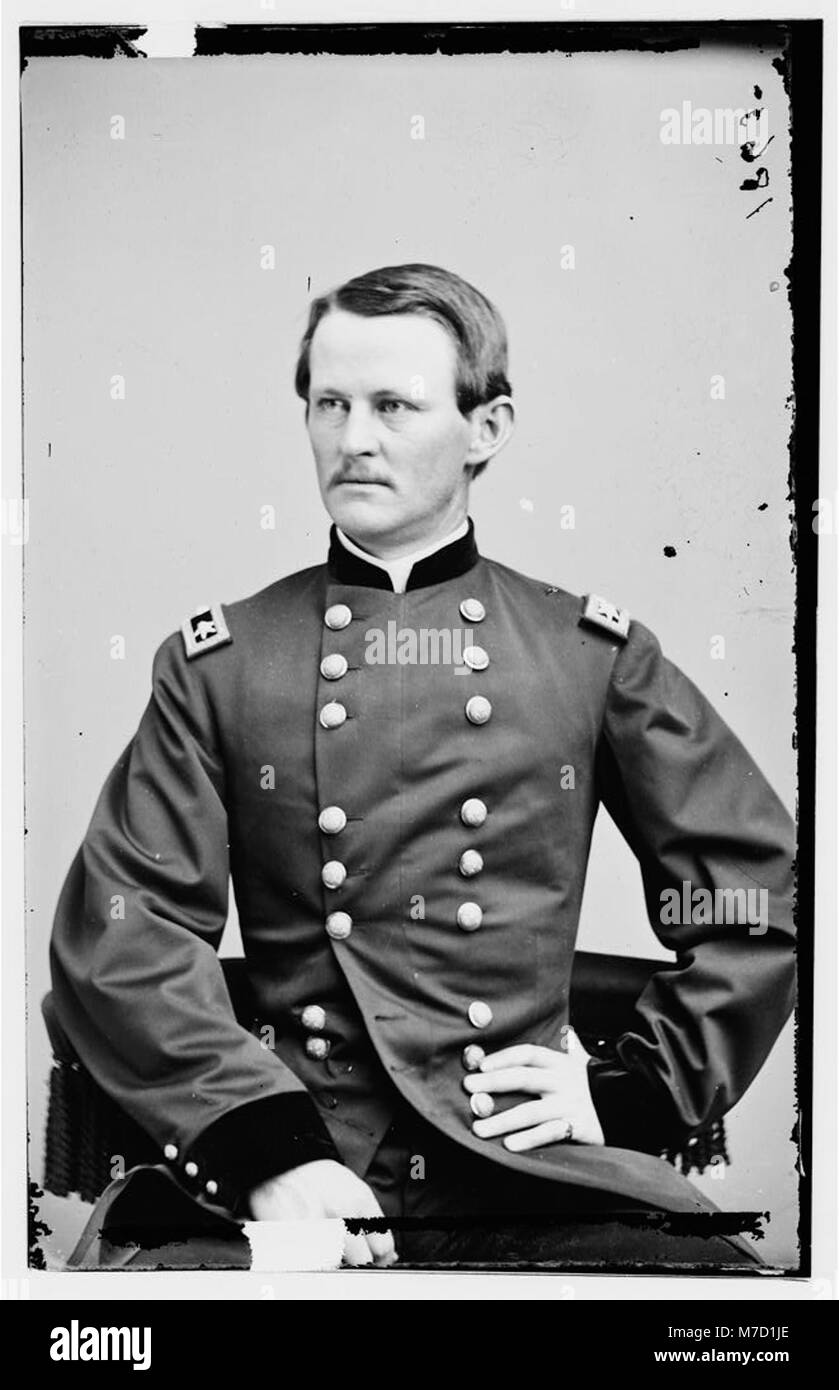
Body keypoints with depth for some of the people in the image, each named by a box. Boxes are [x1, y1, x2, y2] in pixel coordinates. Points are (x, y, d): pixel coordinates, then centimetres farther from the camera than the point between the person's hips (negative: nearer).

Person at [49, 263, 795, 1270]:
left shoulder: (596, 654, 9)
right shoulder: (215, 664, 8)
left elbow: (764, 891, 13)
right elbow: (121, 929, 1)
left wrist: (635, 1091, 5)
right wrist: (266, 1145, -11)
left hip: (537, 1187, 1)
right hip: (290, 1187, 0)